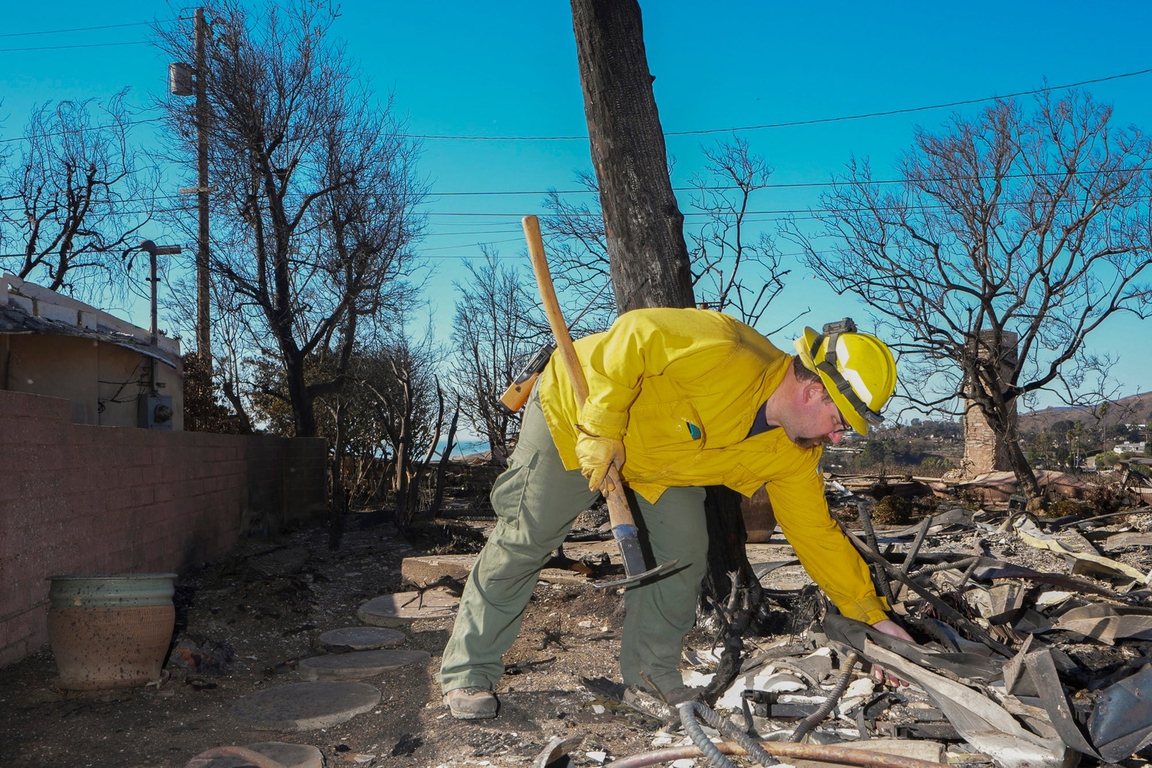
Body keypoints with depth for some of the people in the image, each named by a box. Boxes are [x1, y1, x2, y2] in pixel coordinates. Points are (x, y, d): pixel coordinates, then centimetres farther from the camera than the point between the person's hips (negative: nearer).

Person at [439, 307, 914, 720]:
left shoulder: (792, 456, -13)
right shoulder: (723, 354, -38)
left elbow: (816, 533, -6)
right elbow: (632, 334, -32)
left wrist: (872, 613, -7)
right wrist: (602, 428, -32)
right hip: (575, 411, -6)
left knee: (684, 552, -4)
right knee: (522, 543, -2)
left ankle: (652, 668, 18)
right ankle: (468, 672, 14)